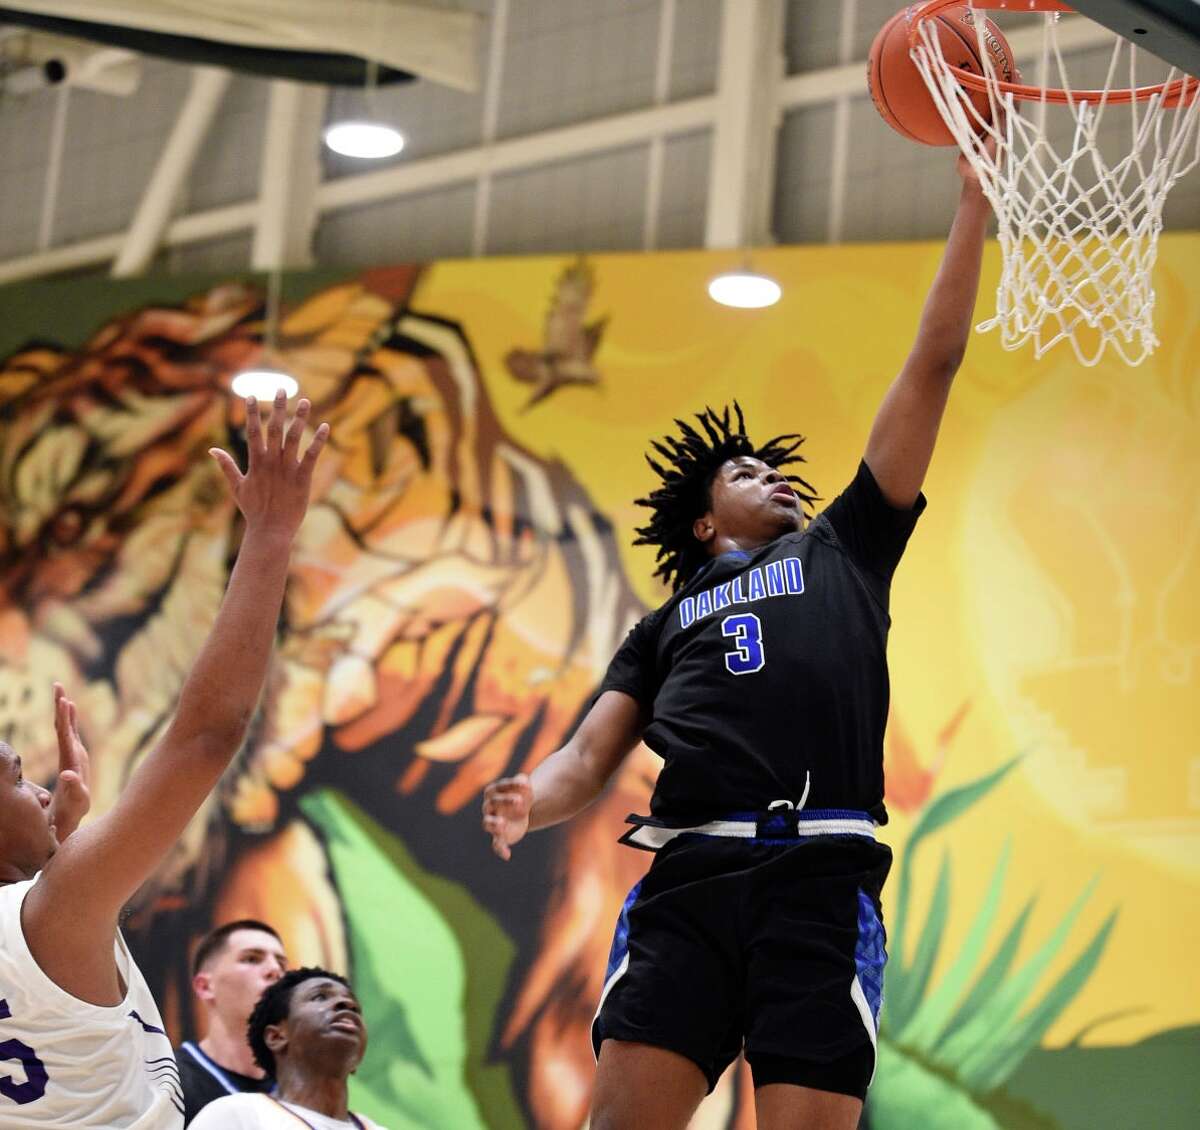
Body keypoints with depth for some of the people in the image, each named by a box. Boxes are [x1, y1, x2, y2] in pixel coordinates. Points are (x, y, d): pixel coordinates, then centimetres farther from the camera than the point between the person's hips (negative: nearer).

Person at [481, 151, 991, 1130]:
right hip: (689, 875, 1)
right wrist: (526, 803, -7)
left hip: (822, 875, -1)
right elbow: (590, 758, 17)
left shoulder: (843, 551, 27)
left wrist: (973, 198, 23)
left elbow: (935, 362, 25)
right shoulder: (665, 626, 30)